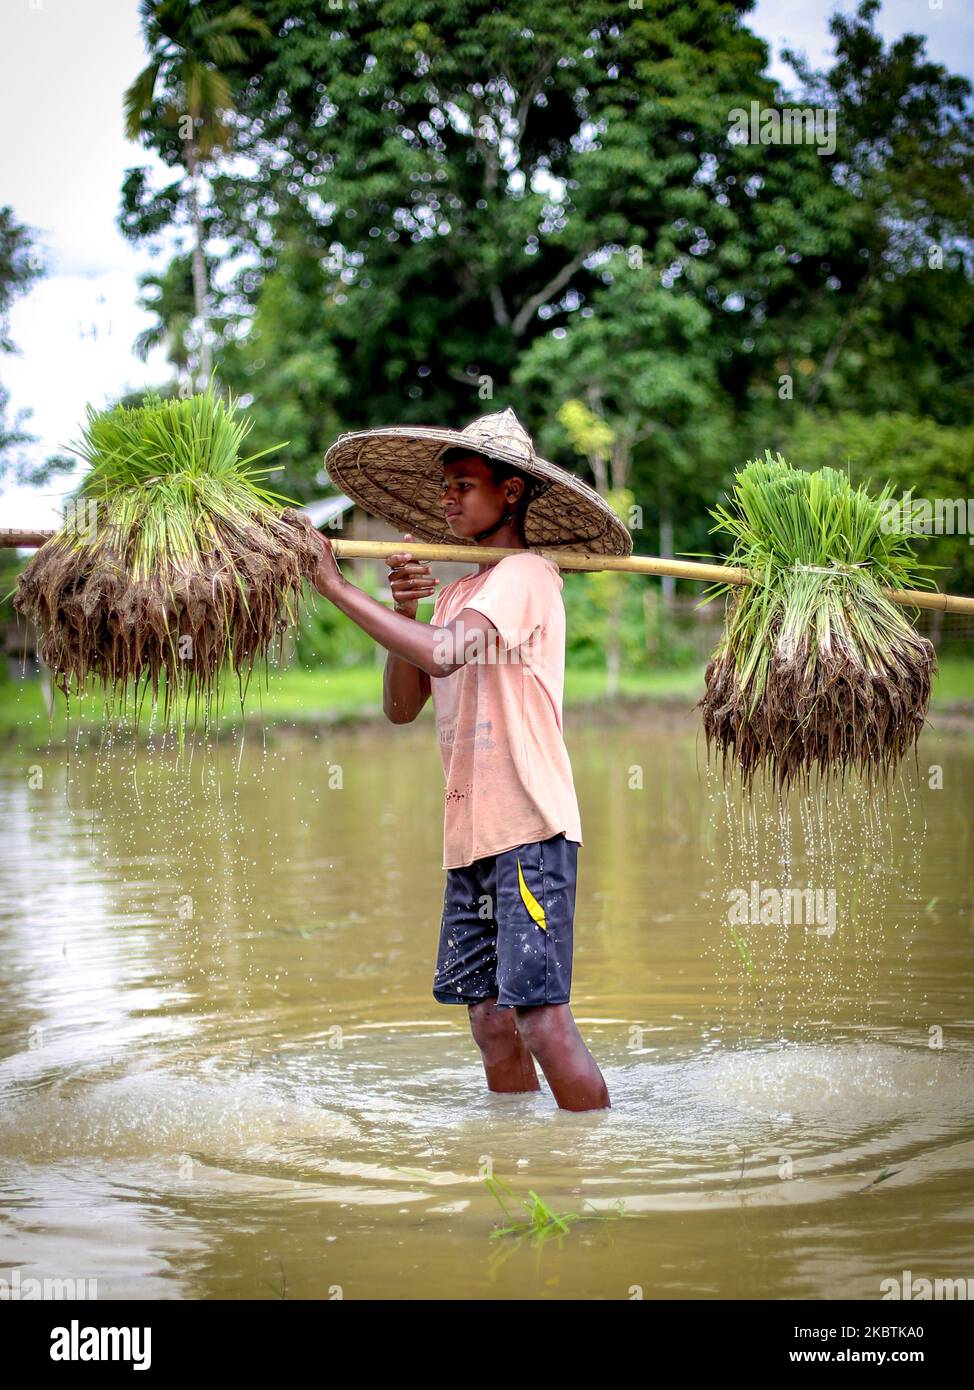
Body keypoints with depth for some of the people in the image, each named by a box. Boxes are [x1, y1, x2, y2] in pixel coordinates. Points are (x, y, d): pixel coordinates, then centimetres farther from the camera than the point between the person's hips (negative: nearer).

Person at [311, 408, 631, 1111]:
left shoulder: (526, 575, -7)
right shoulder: (457, 592, 19)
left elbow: (442, 654, -23)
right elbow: (403, 706, 13)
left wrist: (338, 587, -16)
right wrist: (403, 609, -2)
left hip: (529, 830, -8)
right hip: (472, 839, 8)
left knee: (543, 1020, -10)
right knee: (491, 1022, 8)